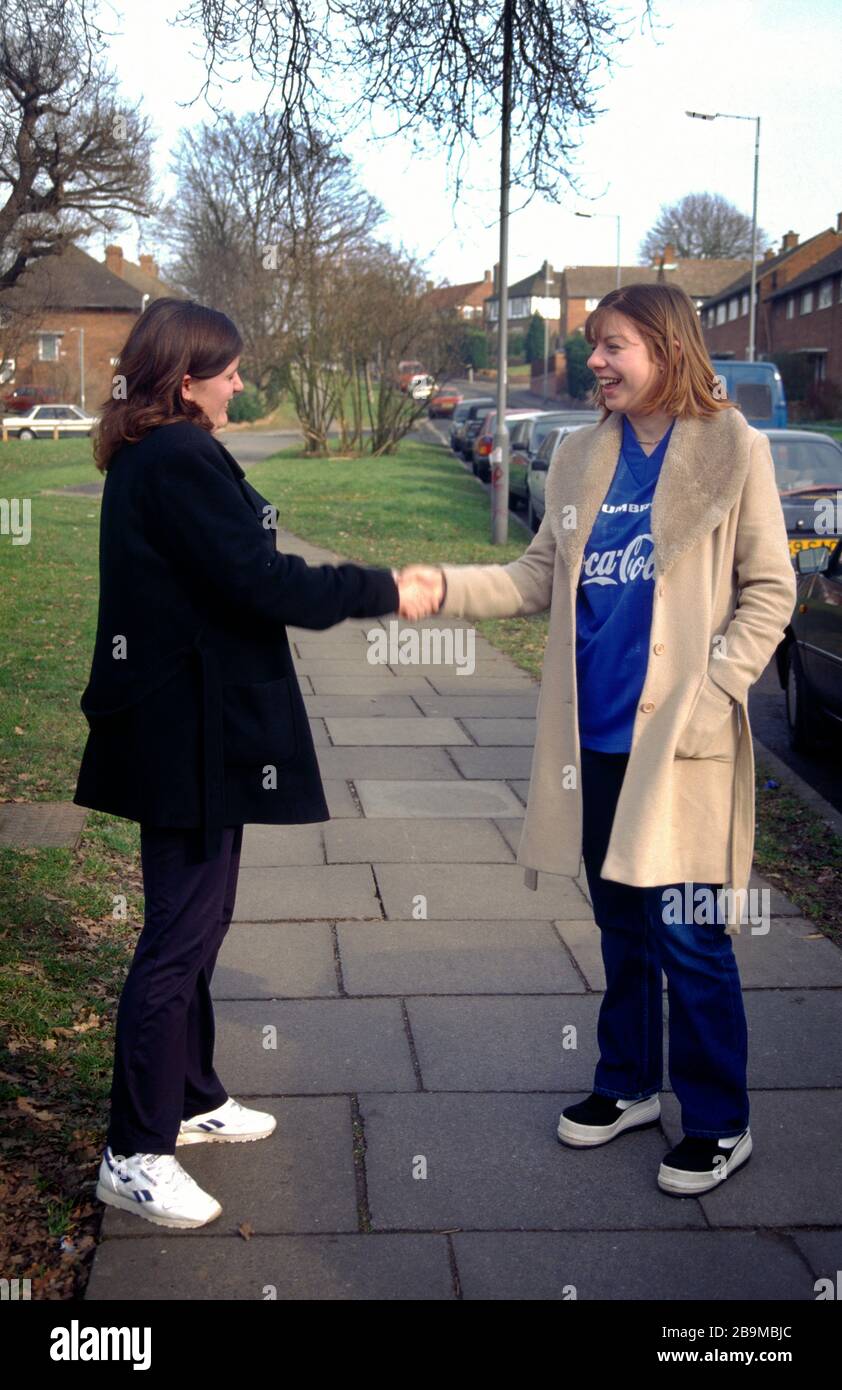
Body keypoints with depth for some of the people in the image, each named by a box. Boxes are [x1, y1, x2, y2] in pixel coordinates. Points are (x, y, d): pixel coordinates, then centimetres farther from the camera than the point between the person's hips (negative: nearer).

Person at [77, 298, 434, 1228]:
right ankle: (134, 1154, 5)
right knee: (181, 936, -4)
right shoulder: (181, 461, -17)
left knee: (194, 921, 19)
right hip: (193, 733, -11)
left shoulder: (148, 459, 15)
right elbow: (258, 583, -21)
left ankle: (191, 1099, 33)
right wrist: (382, 591, -12)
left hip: (180, 725, 11)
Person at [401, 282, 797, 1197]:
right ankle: (628, 1085, 34)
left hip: (680, 741, -5)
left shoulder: (731, 451, -5)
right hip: (595, 732, 5)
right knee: (621, 923, 17)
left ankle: (719, 1123, 17)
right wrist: (448, 588, -5)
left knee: (687, 934, 0)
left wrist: (716, 686, -13)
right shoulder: (581, 458, 9)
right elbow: (541, 576, 9)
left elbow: (769, 589, -3)